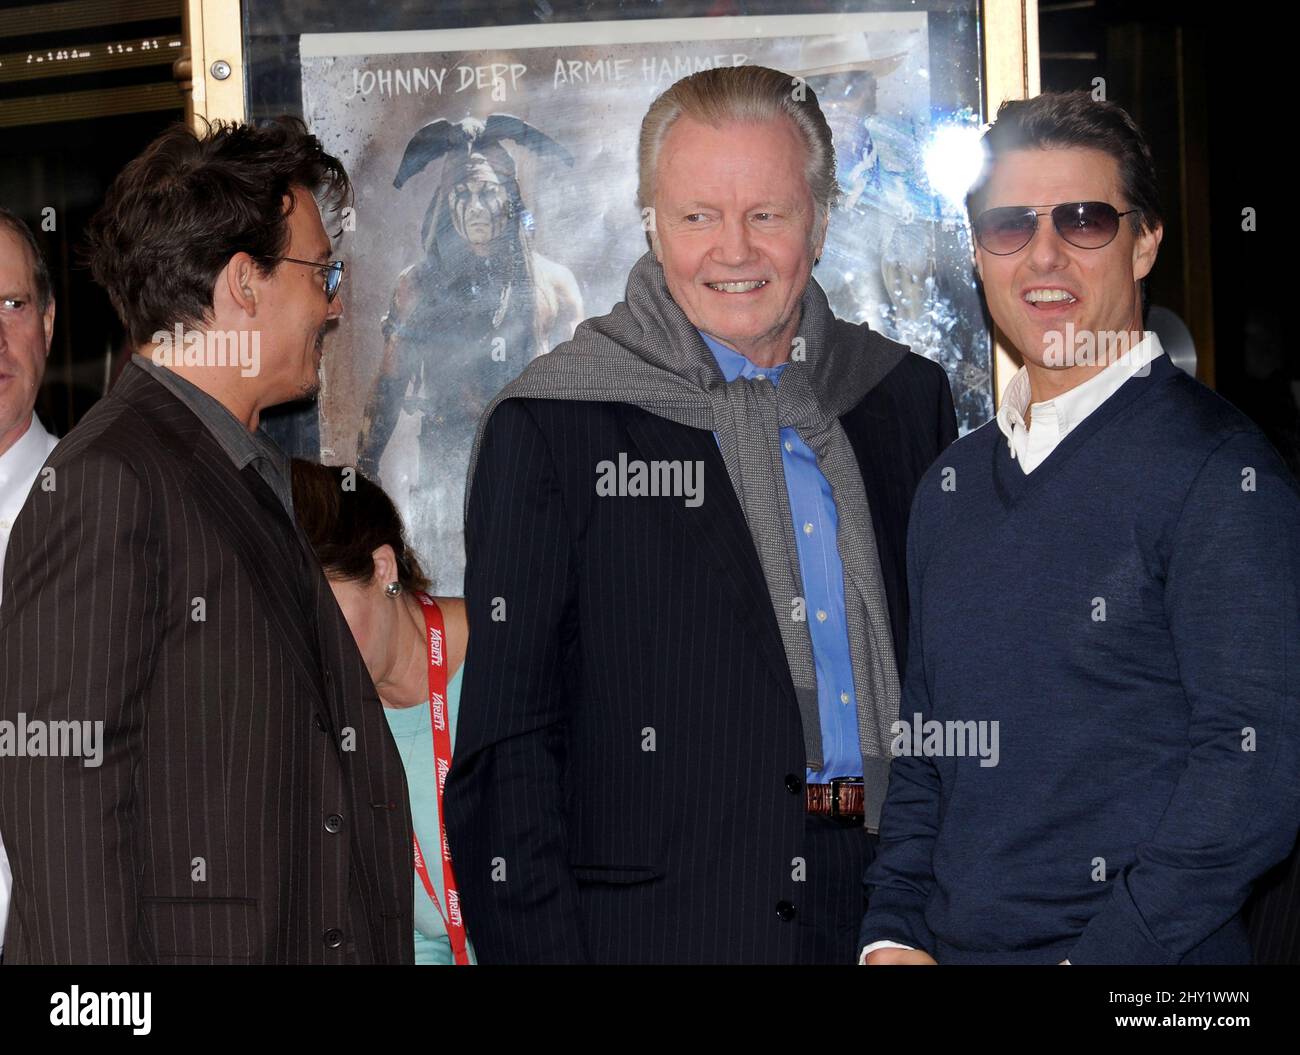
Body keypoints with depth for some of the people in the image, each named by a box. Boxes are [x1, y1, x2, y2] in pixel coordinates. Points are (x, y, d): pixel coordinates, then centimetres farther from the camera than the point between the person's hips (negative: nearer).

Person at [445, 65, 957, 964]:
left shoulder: (907, 397, 9)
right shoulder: (550, 425, -3)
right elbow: (507, 745, -5)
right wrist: (534, 946, -12)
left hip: (891, 917, 4)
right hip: (657, 923, -3)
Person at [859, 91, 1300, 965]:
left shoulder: (1220, 470, -12)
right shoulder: (952, 486, 10)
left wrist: (1098, 958, -19)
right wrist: (893, 936, 1)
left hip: (1149, 957, -6)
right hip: (949, 945, 6)